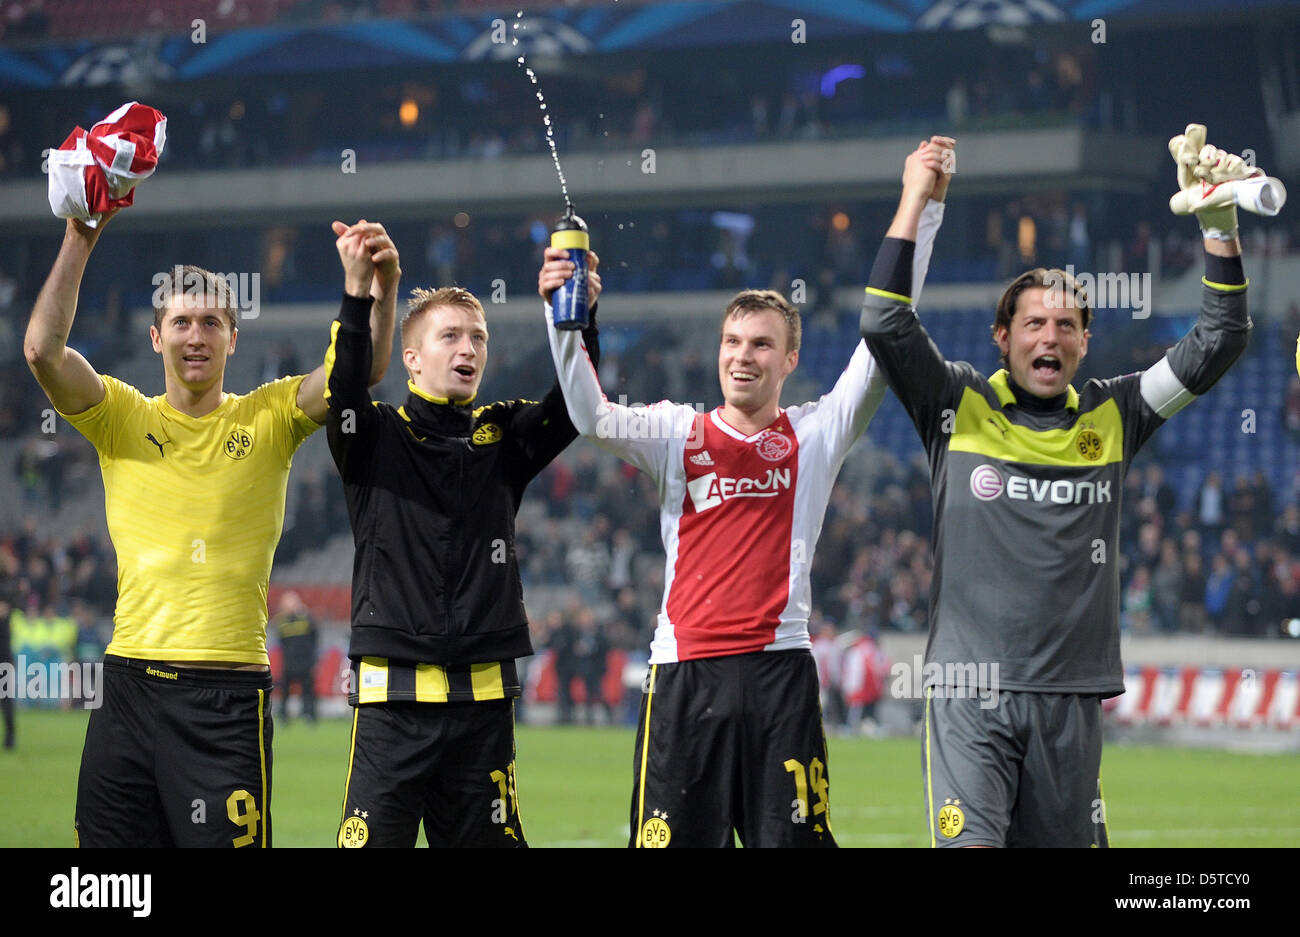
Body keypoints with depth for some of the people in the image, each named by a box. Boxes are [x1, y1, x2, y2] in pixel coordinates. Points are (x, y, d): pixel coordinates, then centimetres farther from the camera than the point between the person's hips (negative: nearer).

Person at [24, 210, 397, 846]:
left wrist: (381, 290, -26)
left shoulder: (269, 418, 6)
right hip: (131, 681, 2)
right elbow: (43, 351, -7)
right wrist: (78, 244, -12)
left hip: (230, 693, -2)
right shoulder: (123, 418, 7)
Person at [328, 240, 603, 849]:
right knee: (373, 841, -7)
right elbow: (343, 388, -18)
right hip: (394, 698, -3)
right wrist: (357, 295, -32)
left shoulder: (502, 438, 12)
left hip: (484, 700, 3)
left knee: (488, 841, 6)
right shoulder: (377, 436, 3)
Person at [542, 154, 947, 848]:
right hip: (684, 669, 0)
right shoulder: (678, 433, 9)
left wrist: (923, 213, -3)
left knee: (793, 839, -1)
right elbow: (592, 419, -8)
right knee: (669, 840, 0)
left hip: (780, 667, 0)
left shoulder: (815, 436, 8)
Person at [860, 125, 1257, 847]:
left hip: (1072, 698, 3)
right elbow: (884, 326, -8)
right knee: (970, 847, -18)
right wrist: (914, 200, -8)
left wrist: (1218, 223, -2)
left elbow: (1219, 342, 8)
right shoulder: (961, 407, 4)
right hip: (971, 695, -3)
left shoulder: (1110, 418, 11)